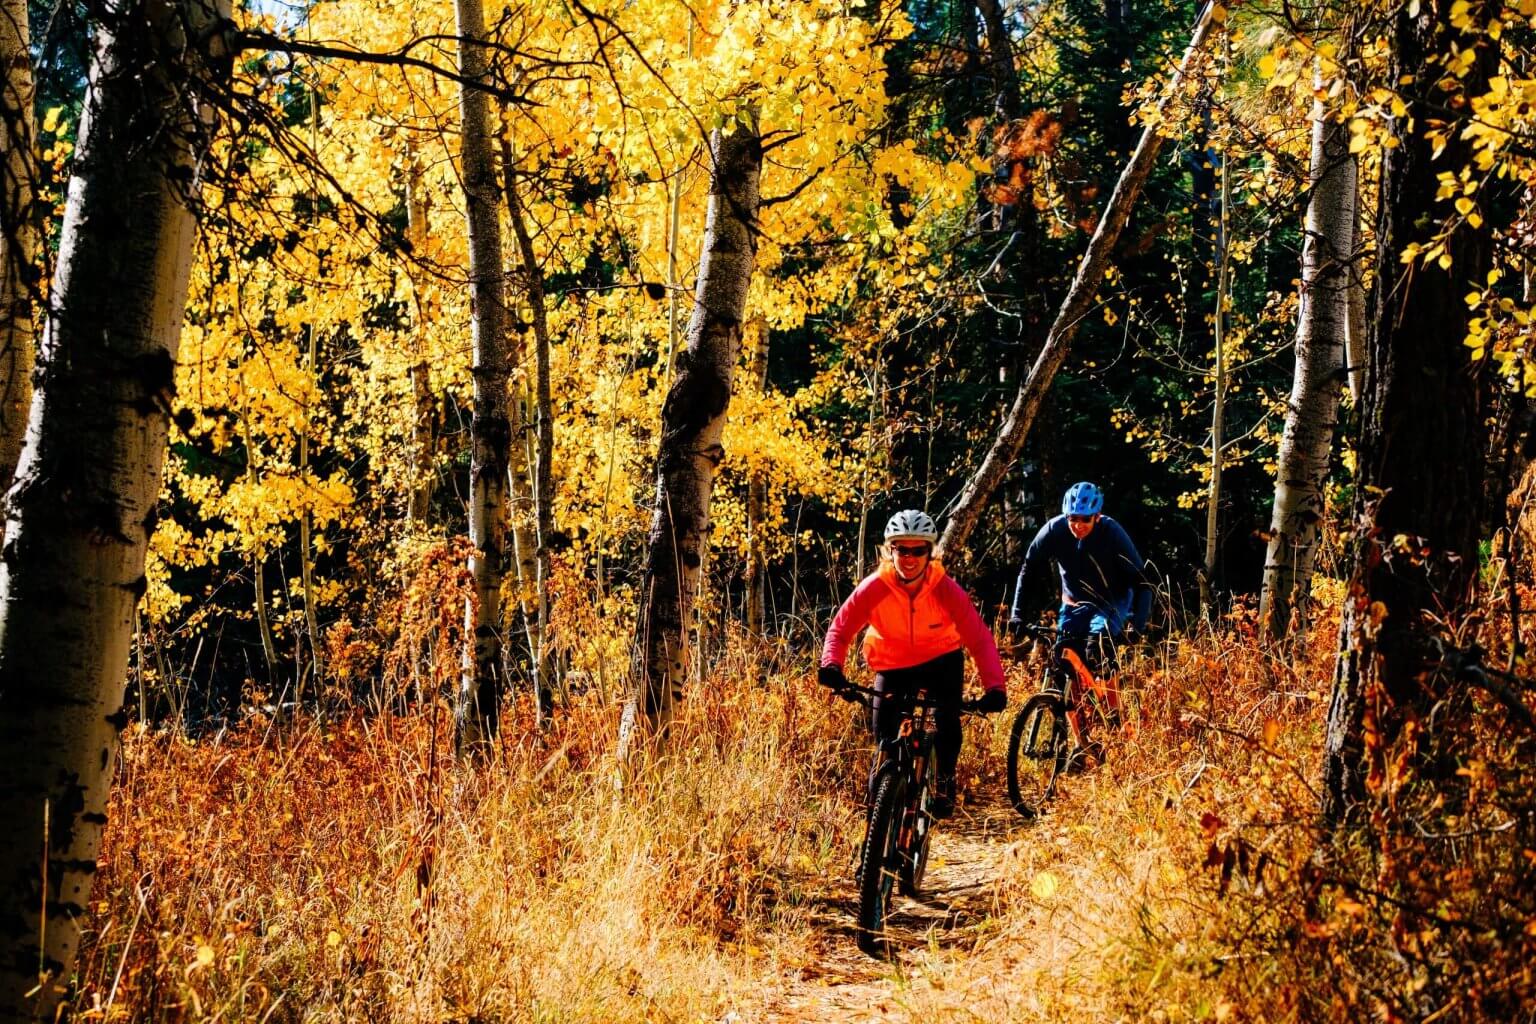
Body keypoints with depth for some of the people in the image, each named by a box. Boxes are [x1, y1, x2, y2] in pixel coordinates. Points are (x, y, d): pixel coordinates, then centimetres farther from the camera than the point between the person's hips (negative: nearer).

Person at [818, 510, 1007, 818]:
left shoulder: (946, 590, -26)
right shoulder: (873, 589, -25)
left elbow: (980, 640, -30)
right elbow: (841, 629, -22)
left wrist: (995, 686, -44)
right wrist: (831, 666, -43)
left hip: (941, 660, 0)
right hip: (893, 665, 1)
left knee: (947, 722, -19)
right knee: (886, 742, -7)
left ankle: (944, 782, 9)